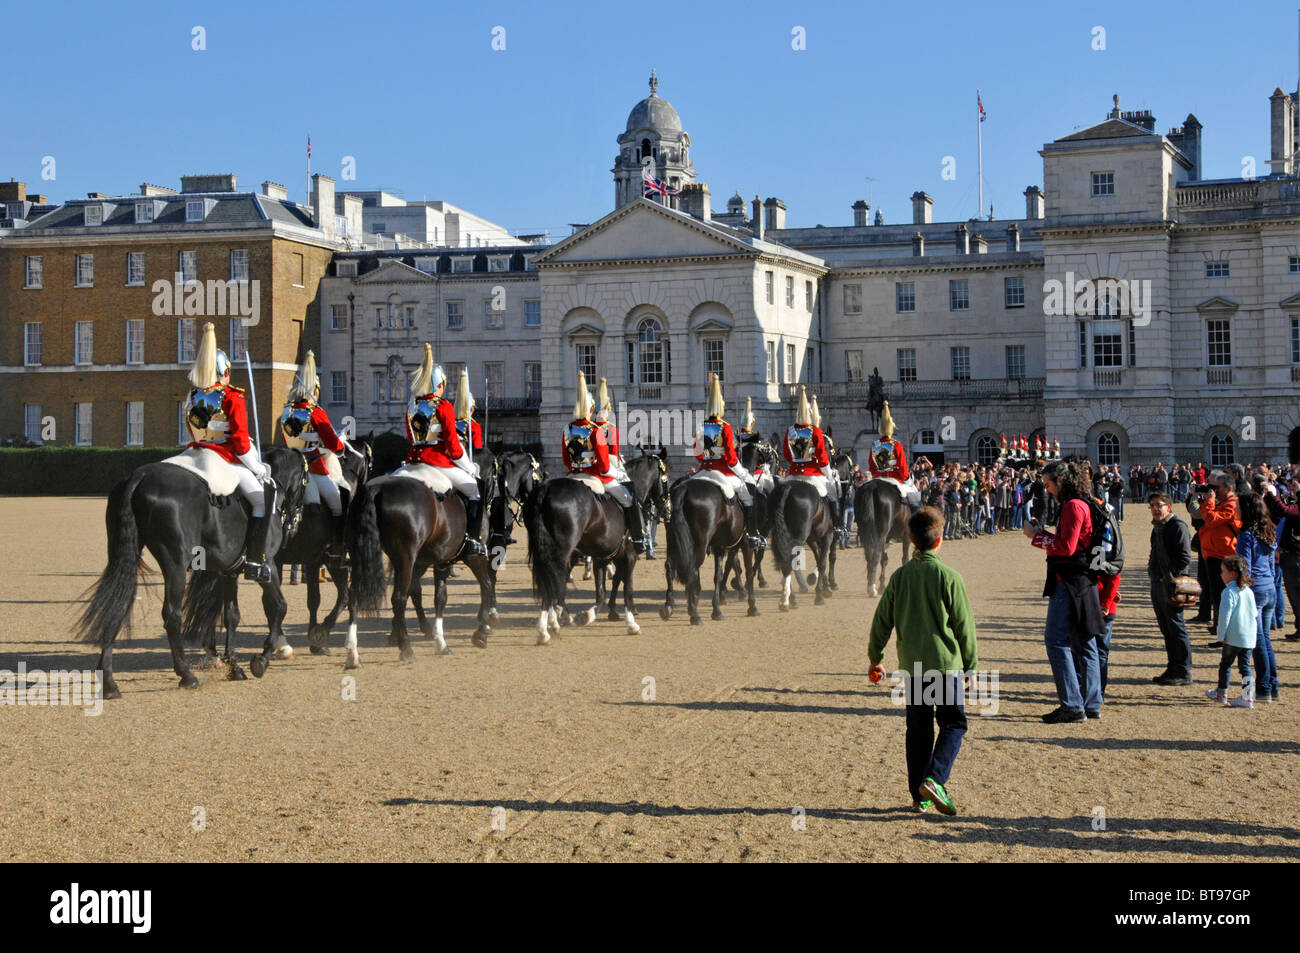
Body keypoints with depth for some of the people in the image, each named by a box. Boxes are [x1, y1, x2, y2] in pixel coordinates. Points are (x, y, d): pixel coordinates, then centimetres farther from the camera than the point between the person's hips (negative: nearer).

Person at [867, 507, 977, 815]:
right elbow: (964, 625, -4)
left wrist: (875, 658, 20)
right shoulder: (949, 577, -9)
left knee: (918, 729, 12)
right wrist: (971, 665, 5)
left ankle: (919, 795, 14)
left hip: (911, 665, 4)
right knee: (953, 724, 6)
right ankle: (934, 780, -13)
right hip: (945, 662, -4)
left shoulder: (899, 576, 2)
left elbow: (882, 621, 8)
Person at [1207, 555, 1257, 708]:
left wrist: (1221, 634, -9)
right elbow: (1255, 613, 16)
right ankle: (1248, 697, 1)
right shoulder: (1249, 591, 10)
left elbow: (1225, 615, -17)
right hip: (1250, 637, 7)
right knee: (1245, 664, 9)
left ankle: (1221, 694, 20)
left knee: (1225, 664, 9)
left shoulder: (1229, 592, -14)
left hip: (1234, 637, -6)